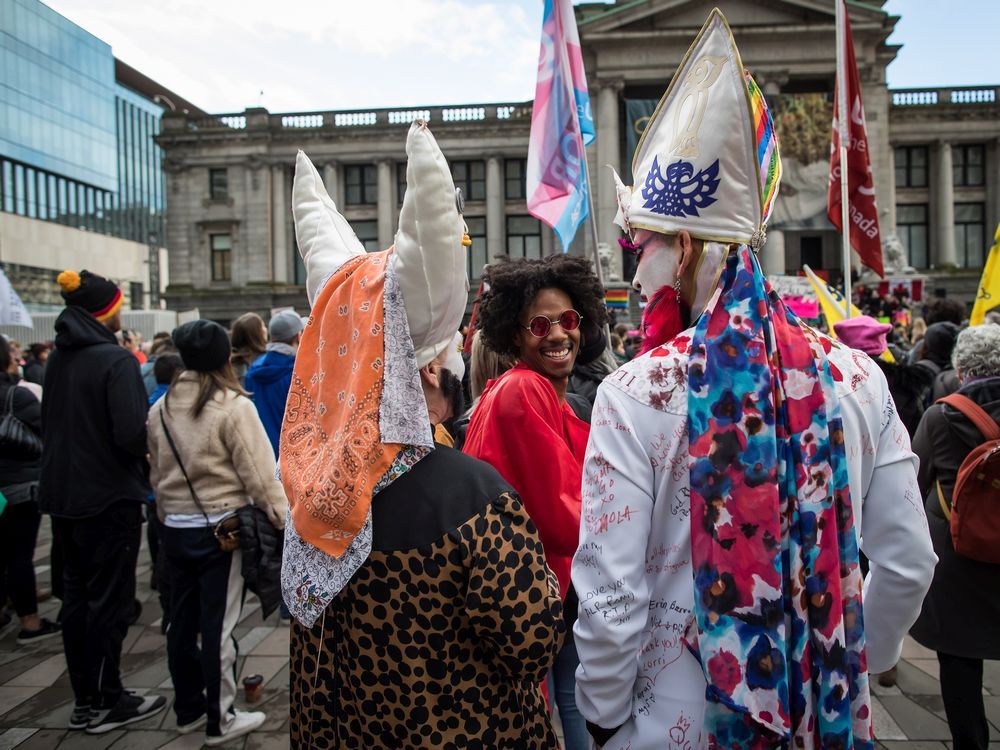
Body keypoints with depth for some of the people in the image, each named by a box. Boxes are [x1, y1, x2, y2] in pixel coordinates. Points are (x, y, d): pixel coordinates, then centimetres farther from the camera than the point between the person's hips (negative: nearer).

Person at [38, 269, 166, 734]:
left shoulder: (57, 358, 6)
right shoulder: (116, 359, -18)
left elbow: (50, 423, 14)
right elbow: (130, 433, -24)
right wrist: (150, 441, -5)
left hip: (62, 495, 8)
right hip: (109, 496, -8)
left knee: (76, 595, 15)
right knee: (110, 599, 4)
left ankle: (84, 700, 28)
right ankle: (106, 703, 17)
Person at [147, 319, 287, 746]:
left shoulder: (161, 408, 3)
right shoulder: (233, 406, -15)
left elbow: (157, 473, 11)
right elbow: (259, 473, -16)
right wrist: (282, 519, -8)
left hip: (174, 527, 6)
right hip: (220, 526, -6)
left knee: (181, 621, 16)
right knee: (218, 625, 4)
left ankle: (188, 709, 32)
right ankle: (219, 721, 17)